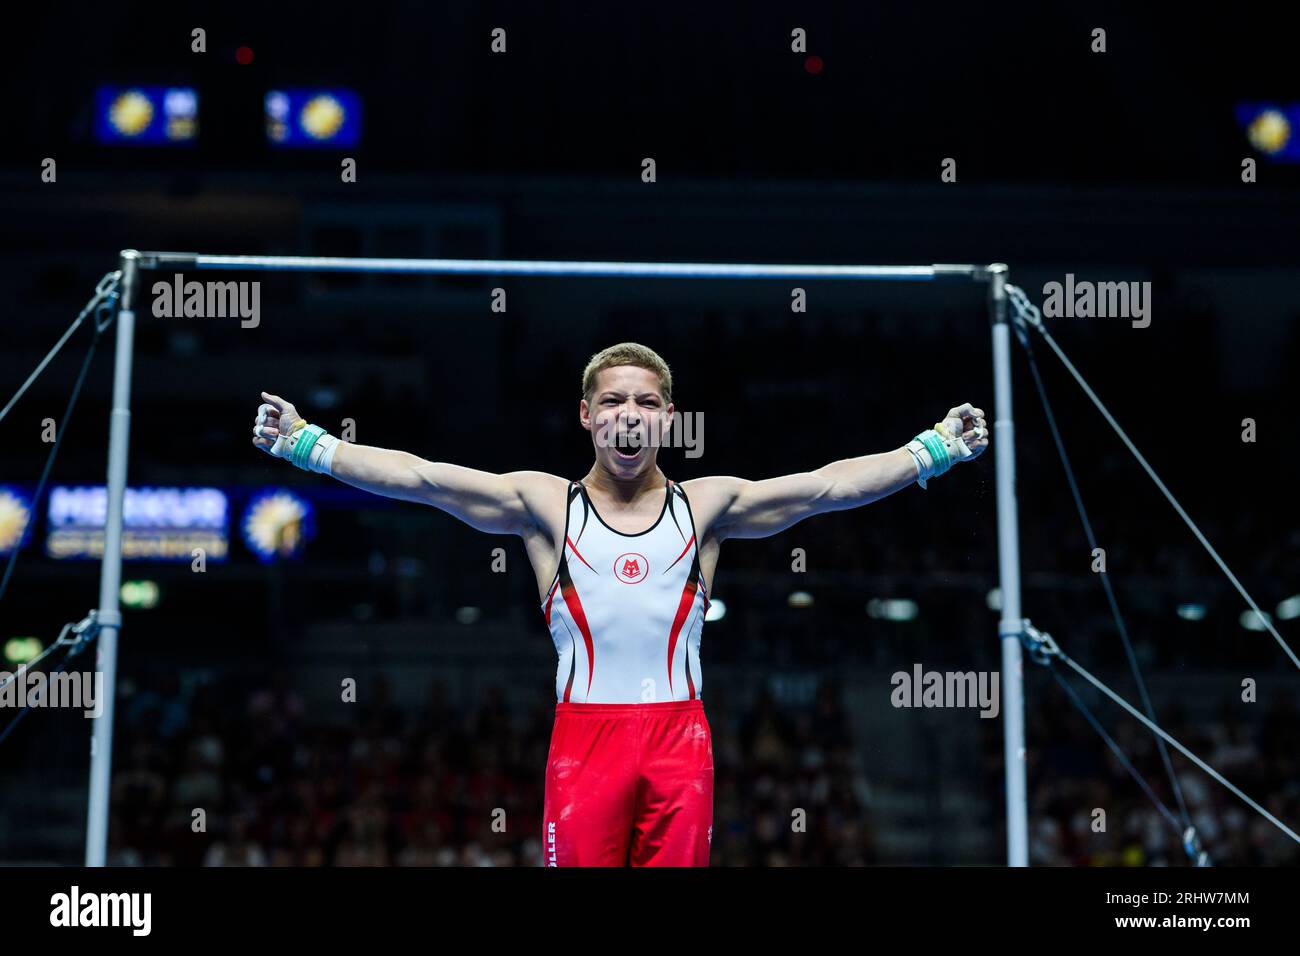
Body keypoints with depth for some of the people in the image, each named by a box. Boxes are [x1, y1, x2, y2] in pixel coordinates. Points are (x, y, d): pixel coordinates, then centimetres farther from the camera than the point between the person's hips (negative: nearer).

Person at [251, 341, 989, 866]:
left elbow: (830, 484, 3)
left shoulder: (706, 505, 8)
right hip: (585, 737, -1)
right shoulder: (546, 505, 6)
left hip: (679, 736, 1)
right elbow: (416, 476, -1)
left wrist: (933, 449, -5)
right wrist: (305, 443, -8)